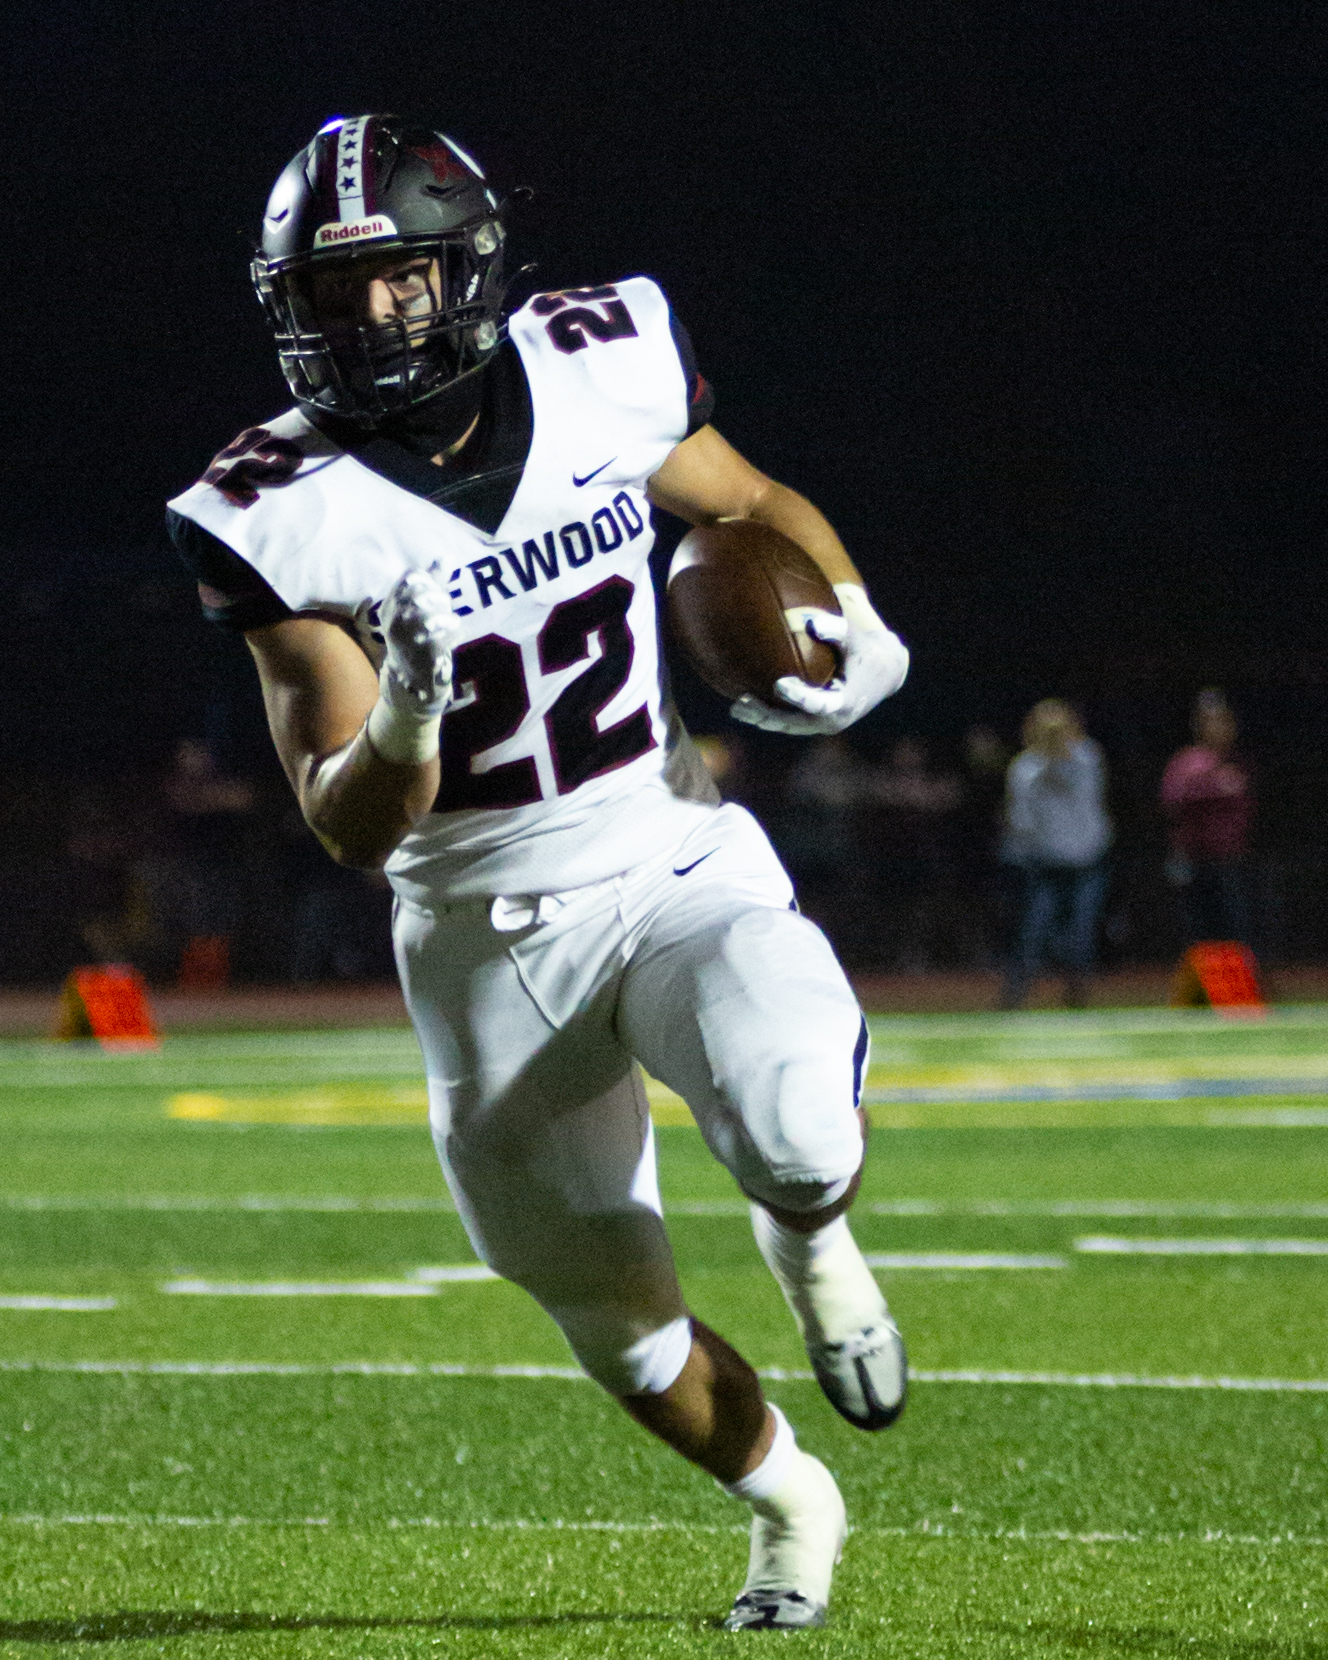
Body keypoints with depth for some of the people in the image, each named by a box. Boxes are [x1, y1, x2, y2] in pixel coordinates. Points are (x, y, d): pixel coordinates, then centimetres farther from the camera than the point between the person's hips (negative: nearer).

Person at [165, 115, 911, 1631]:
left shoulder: (601, 373, -7)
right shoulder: (291, 519, -13)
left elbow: (753, 509, 14)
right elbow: (349, 827, -14)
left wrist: (859, 631, -5)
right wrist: (403, 728, -36)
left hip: (682, 874, 0)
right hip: (489, 942, 0)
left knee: (801, 1141, -30)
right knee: (617, 1322, 8)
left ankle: (812, 1245, 8)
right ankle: (787, 1501, 39)